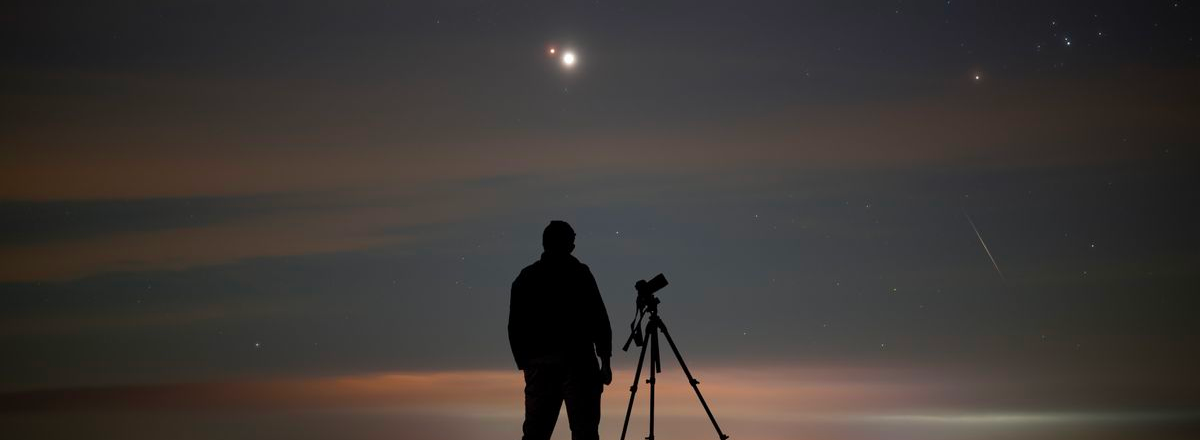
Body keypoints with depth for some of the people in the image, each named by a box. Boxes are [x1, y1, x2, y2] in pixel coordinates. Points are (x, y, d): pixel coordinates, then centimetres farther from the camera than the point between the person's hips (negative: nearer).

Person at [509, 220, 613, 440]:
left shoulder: (524, 278, 11)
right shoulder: (579, 273, 1)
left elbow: (515, 328, 12)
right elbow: (598, 319, -5)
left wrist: (524, 364, 18)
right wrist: (605, 360, 0)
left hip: (538, 364, 4)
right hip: (576, 362, -4)